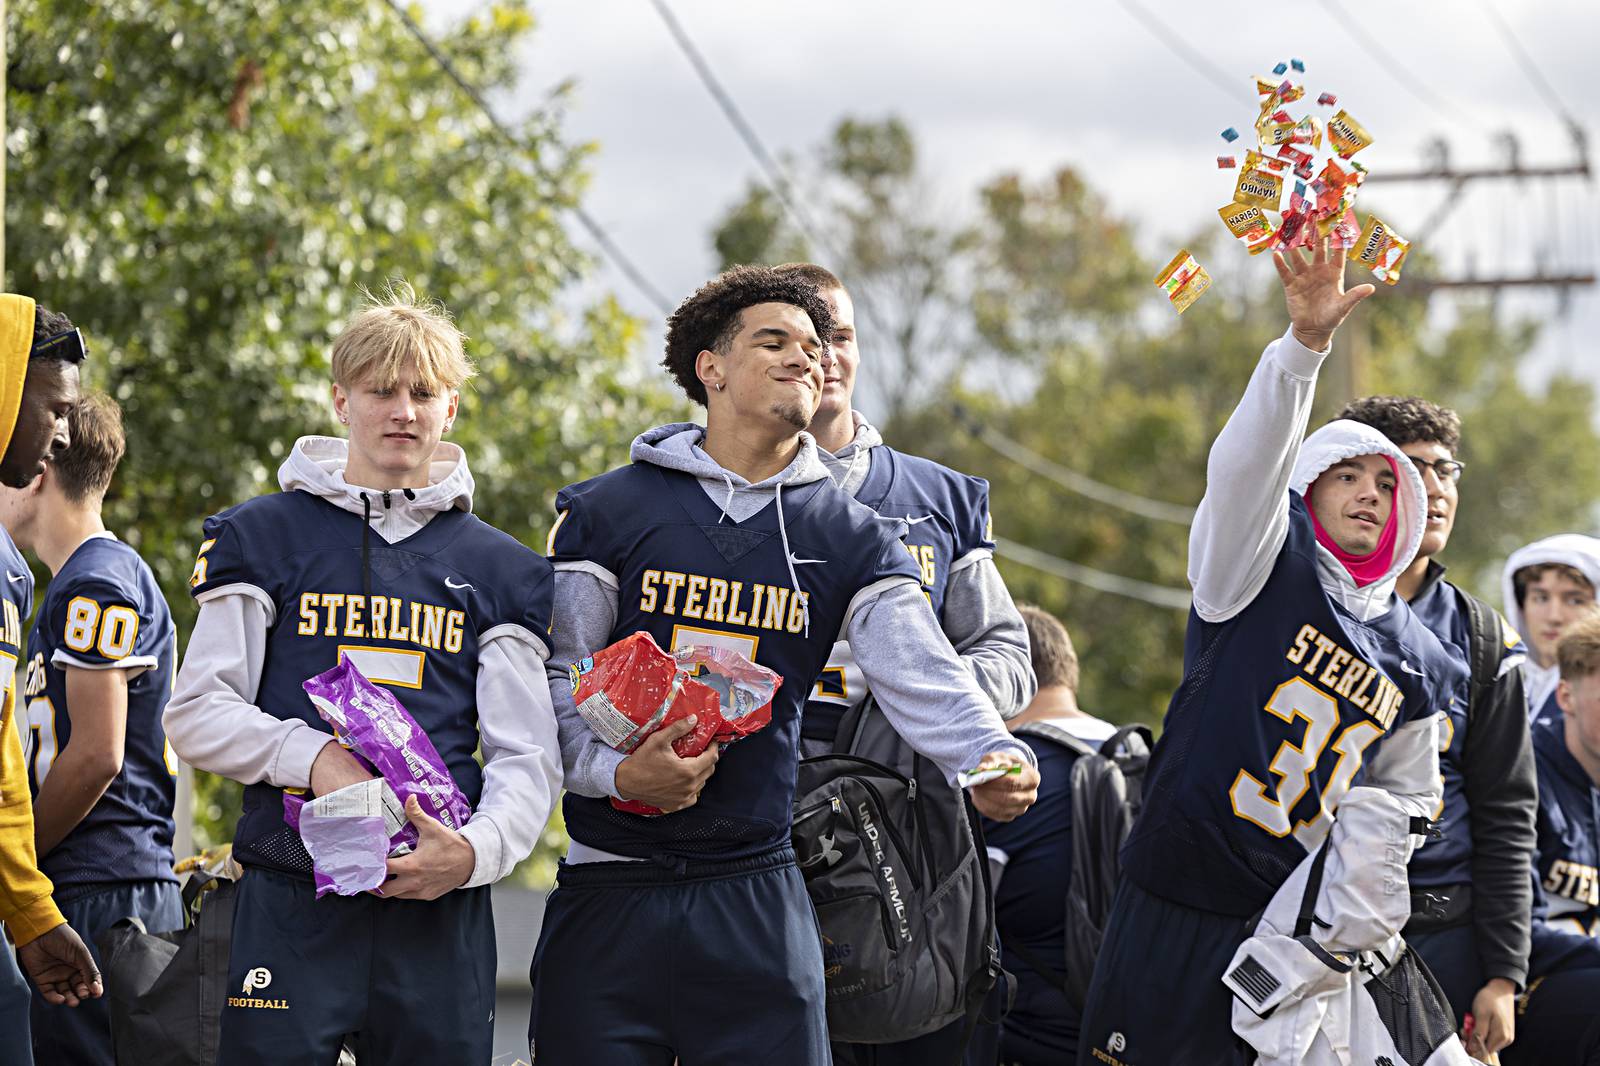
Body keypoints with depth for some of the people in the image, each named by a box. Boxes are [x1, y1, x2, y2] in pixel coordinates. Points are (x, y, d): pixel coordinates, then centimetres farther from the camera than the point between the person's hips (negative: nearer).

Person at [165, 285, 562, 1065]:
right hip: (290, 907, -2)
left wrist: (475, 850, -12)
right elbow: (198, 716, 5)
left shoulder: (499, 569, 14)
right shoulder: (264, 537, 10)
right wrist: (313, 757, -13)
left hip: (440, 909, 2)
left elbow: (528, 758, 8)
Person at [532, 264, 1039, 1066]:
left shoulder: (853, 539, 8)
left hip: (756, 901, 1)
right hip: (610, 887, -1)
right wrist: (614, 771, -18)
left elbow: (921, 676, -6)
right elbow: (556, 680, 1)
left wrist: (991, 757, -27)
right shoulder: (608, 512, 4)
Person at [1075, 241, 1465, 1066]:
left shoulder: (1420, 664, 13)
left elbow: (1405, 794, 21)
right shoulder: (1268, 568, -1)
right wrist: (1305, 343, -34)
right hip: (1181, 896, -4)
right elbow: (1247, 467, -19)